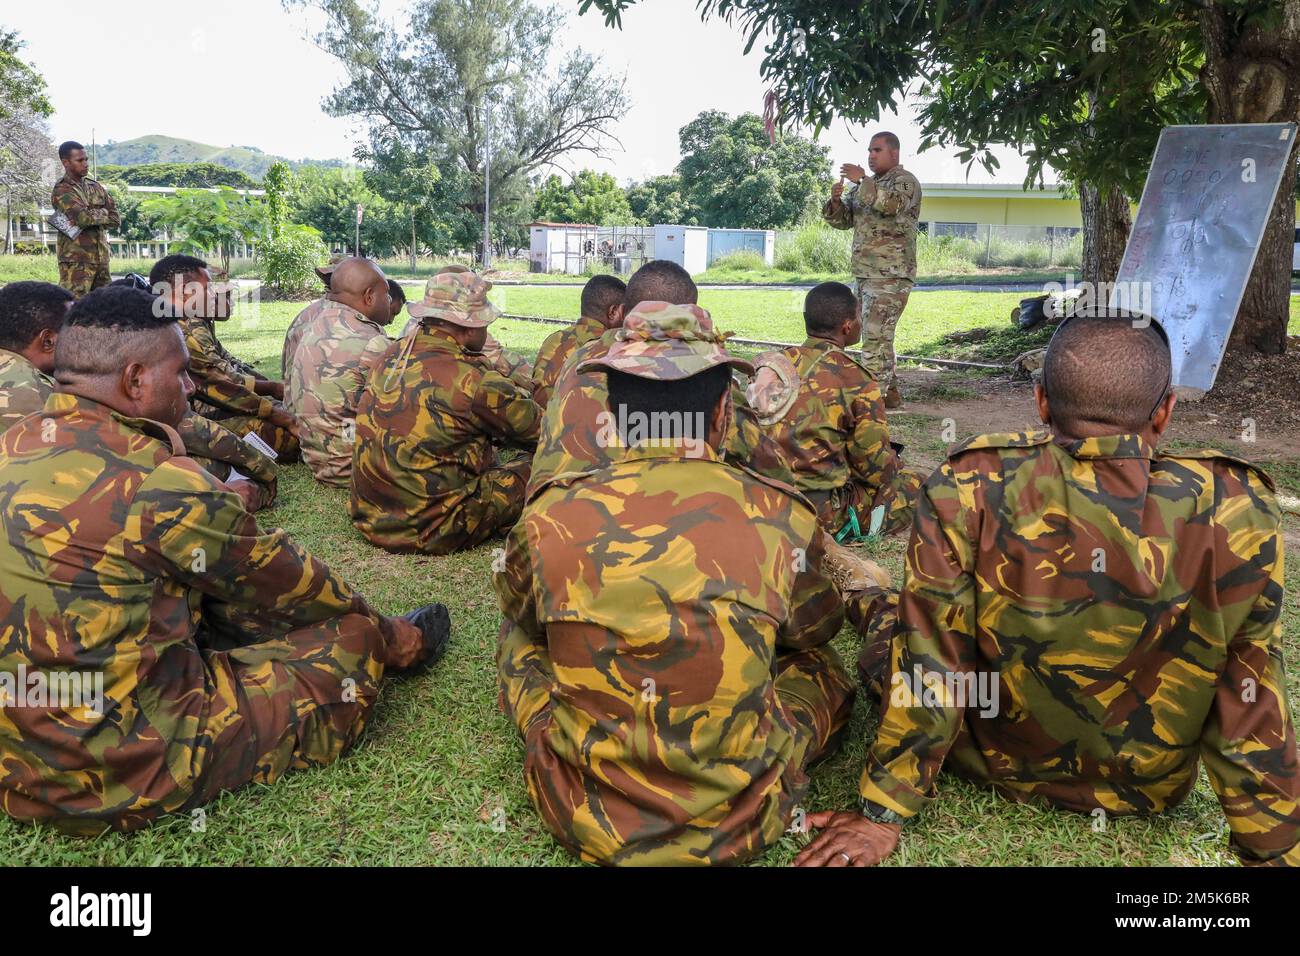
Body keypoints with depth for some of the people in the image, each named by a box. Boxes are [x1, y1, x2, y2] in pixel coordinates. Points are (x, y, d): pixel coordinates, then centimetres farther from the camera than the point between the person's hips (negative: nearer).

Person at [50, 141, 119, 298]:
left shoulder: (95, 187, 16)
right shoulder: (61, 191, -5)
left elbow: (116, 218, 9)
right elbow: (83, 217, -20)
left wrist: (91, 216, -6)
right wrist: (103, 213, -2)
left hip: (101, 259, 7)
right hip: (76, 261, -6)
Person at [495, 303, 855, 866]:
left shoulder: (546, 520, -11)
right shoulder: (783, 518, -12)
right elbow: (815, 626, 11)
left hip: (584, 820, 1)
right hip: (738, 825, 0)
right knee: (821, 666, 25)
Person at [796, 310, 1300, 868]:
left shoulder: (967, 491, -25)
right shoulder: (1238, 510, -21)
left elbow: (928, 668, -20)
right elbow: (1250, 702, -13)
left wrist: (883, 813, -8)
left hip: (993, 762, -1)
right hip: (1149, 790, 2)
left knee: (892, 627, 21)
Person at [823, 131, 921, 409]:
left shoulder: (905, 181, -5)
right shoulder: (867, 185, 18)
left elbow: (890, 204, -27)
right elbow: (843, 220, 14)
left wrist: (862, 181, -22)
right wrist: (836, 201, -5)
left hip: (891, 275, -9)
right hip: (866, 273, 9)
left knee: (875, 336, -13)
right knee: (878, 336, 14)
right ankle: (890, 393, 24)